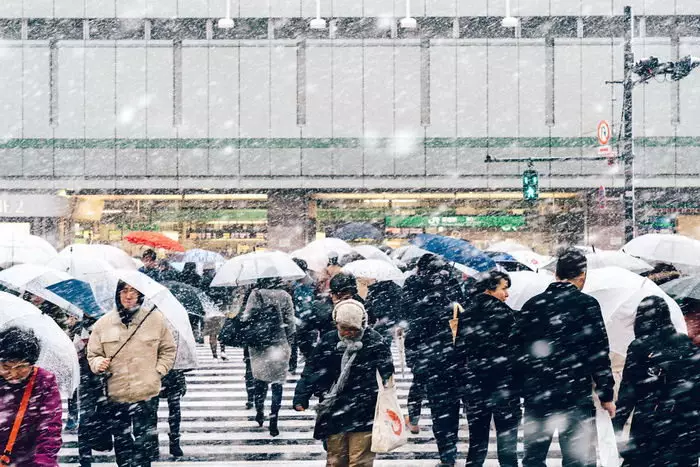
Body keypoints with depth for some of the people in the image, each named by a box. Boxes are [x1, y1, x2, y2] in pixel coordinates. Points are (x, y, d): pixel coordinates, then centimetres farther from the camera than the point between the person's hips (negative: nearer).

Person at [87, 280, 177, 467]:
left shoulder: (155, 318, 0)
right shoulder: (103, 323, 2)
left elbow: (168, 349, 11)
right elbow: (93, 354, 10)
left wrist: (158, 371, -1)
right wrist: (99, 364, -11)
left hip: (147, 393, -2)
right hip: (116, 394, 2)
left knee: (144, 442, -2)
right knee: (121, 442, 10)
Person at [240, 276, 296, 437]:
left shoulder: (256, 294, -6)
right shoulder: (285, 296, -3)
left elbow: (246, 318, -9)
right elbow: (290, 322, -1)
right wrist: (289, 342, 8)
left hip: (258, 345, 0)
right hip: (279, 344, 0)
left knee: (260, 378, 19)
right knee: (277, 381, 4)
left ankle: (260, 412, 27)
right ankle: (273, 421, 1)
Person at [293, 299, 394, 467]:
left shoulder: (374, 341, -4)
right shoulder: (328, 341, 5)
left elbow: (385, 374, -2)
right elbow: (311, 371, 6)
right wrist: (301, 397, -3)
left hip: (363, 414, -3)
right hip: (335, 414, 3)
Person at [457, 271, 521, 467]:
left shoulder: (466, 315, 6)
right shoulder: (503, 313, -9)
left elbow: (460, 351, 9)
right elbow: (514, 348, -10)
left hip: (474, 384, 5)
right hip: (503, 383, -5)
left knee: (477, 439, 10)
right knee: (507, 438, 1)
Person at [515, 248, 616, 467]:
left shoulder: (532, 304, 7)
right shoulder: (586, 305, -6)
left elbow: (516, 348, 9)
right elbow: (599, 353, -8)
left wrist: (521, 387, 18)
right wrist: (606, 395, -1)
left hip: (535, 395, 4)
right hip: (576, 396, -4)